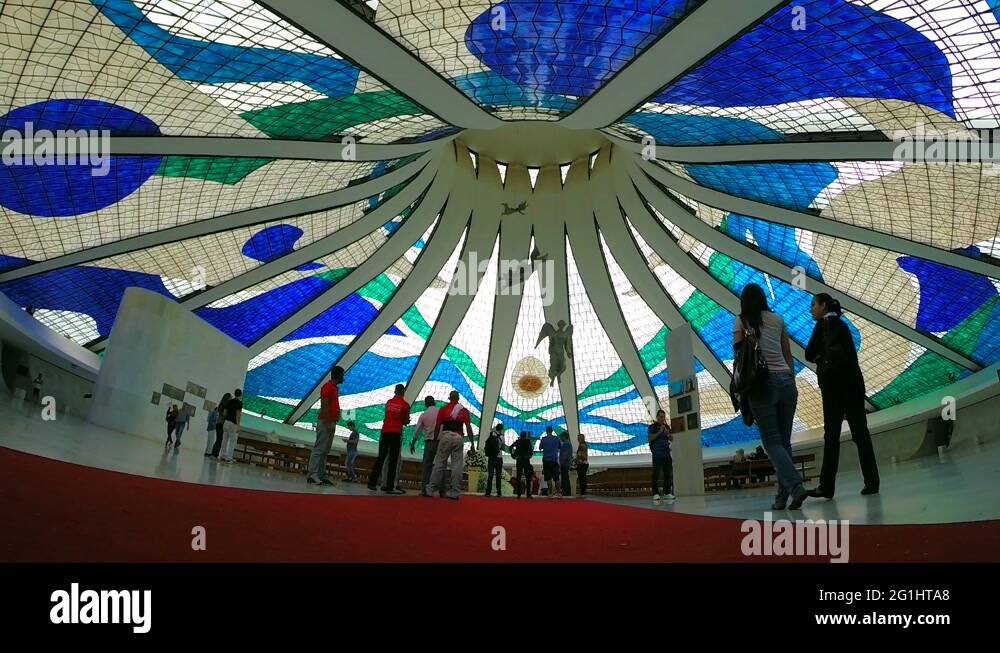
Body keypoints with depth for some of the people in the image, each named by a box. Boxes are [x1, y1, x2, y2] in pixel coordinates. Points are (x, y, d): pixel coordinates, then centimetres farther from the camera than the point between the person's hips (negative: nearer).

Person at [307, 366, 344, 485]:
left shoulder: (335, 388, 20)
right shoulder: (328, 386, -9)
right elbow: (324, 406, -17)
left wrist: (333, 423, 16)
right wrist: (328, 423, -22)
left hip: (331, 423, 10)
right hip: (326, 422, -10)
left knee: (325, 451, 8)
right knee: (319, 449, -12)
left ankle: (322, 476, 10)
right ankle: (312, 475, -15)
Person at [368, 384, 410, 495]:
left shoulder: (388, 402, 9)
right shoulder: (405, 405, -2)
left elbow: (386, 418, 12)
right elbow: (406, 421, 3)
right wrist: (406, 420, 24)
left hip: (385, 431, 4)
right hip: (396, 433, -4)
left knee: (380, 458, 9)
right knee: (393, 460, -2)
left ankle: (372, 483, 7)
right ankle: (390, 486, -5)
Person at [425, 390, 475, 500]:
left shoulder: (443, 410, 7)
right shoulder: (464, 410, 8)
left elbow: (437, 427, 4)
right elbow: (468, 428, 1)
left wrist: (435, 440, 13)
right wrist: (472, 444, 2)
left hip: (446, 436, 0)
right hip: (458, 437, 0)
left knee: (439, 464, 3)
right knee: (457, 465, 2)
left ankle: (430, 490, 2)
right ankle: (454, 493, 1)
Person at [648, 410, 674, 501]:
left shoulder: (667, 426, 15)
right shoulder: (652, 427, 0)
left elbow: (672, 439, 13)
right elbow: (650, 438, -11)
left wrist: (668, 433, -7)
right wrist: (659, 432, -16)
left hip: (666, 453, 5)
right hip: (657, 454, -5)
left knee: (668, 473, 4)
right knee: (656, 474, -5)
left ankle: (667, 493, 11)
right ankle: (655, 494, -5)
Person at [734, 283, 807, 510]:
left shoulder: (742, 321, 3)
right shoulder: (778, 319, 14)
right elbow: (788, 354, 15)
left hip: (762, 382, -4)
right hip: (786, 380, 4)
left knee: (772, 441, -2)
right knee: (784, 440, 8)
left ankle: (795, 485, -20)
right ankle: (782, 496, 7)